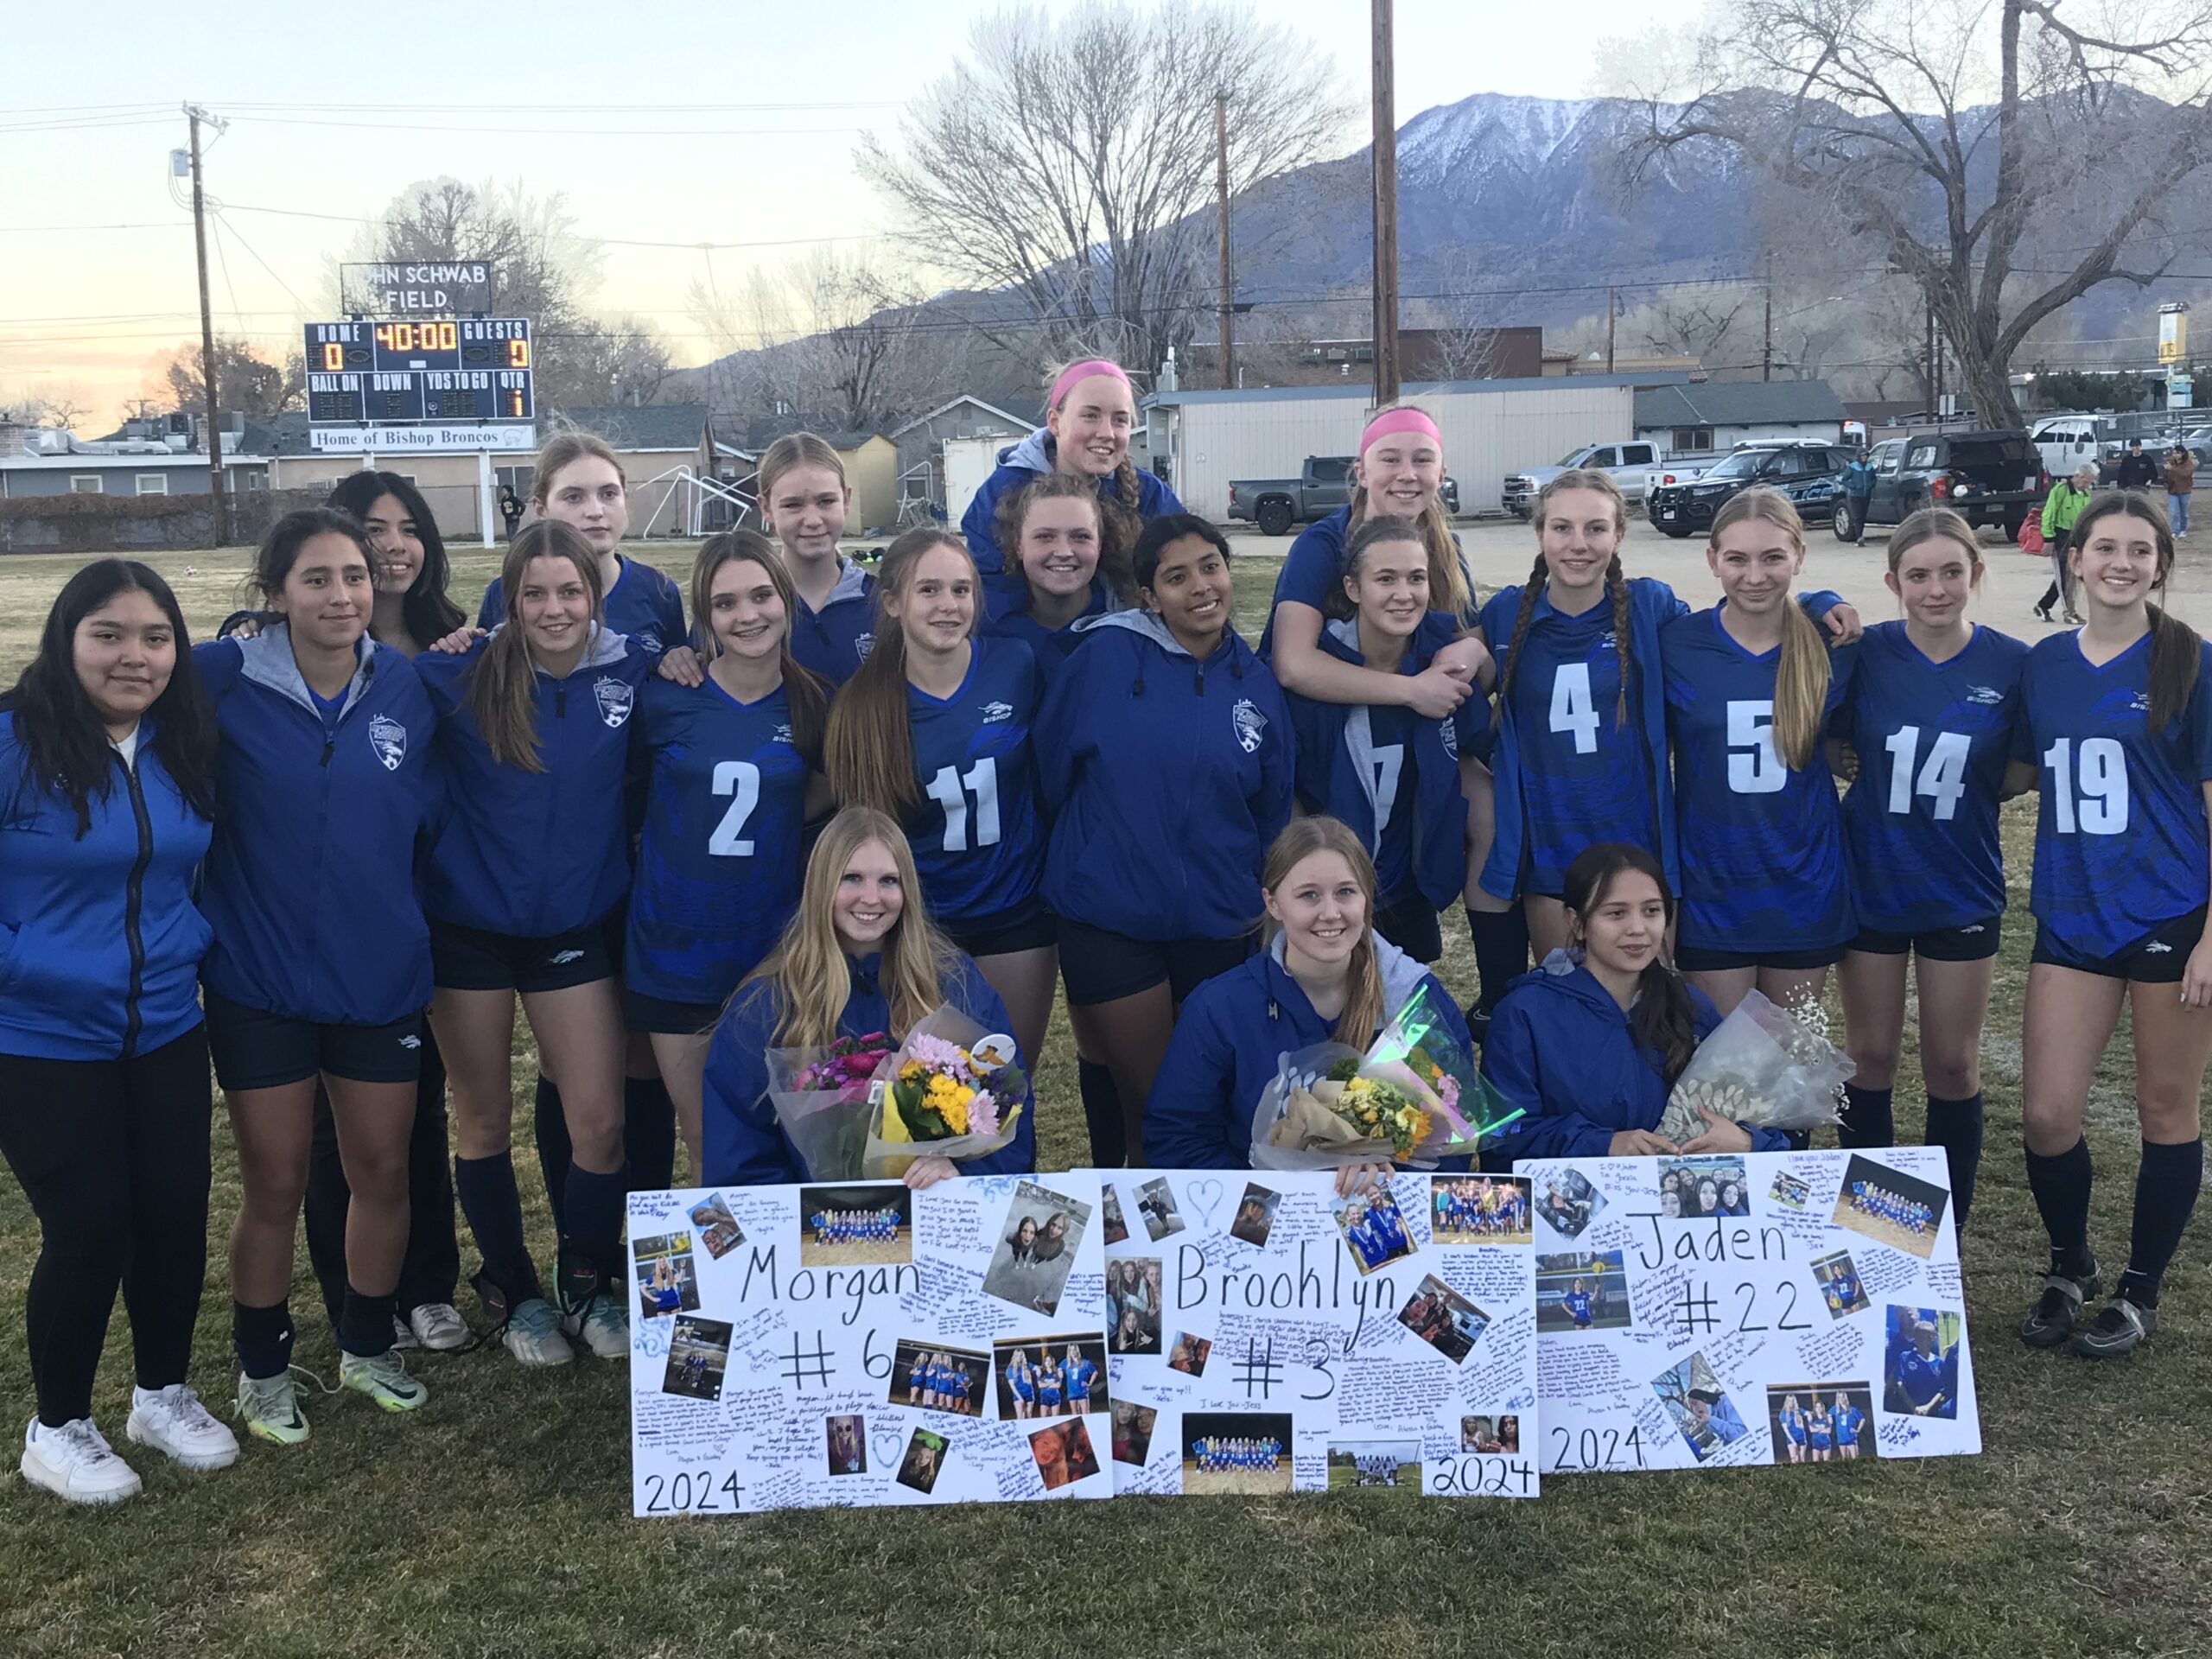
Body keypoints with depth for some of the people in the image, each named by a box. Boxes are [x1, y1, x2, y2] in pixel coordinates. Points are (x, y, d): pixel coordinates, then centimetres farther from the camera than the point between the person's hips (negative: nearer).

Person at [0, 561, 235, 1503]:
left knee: (176, 1213, 9)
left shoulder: (186, 747, 2)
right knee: (90, 1228, 0)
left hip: (165, 1036, 5)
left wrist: (191, 944, 5)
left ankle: (164, 1393, 33)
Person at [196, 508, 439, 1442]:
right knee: (275, 1189, 8)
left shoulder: (408, 686, -3)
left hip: (381, 973, 3)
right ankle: (263, 1372, 30)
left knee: (382, 1173, 13)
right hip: (260, 981, -2)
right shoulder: (224, 682, -13)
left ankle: (367, 1349, 36)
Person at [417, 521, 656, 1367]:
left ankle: (589, 1283, 25)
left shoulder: (632, 671, -6)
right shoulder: (463, 676, -11)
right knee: (485, 1120, 11)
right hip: (471, 926, -1)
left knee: (599, 1123, 1)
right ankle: (510, 1290, 31)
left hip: (577, 927, 1)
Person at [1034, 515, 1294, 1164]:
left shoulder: (1255, 684, 3)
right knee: (1150, 1099, 6)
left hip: (1217, 925, 3)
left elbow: (1273, 814, 12)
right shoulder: (1110, 653, -8)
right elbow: (1050, 765, -2)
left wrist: (1264, 902, 13)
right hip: (1108, 917, -3)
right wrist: (1089, 851, 8)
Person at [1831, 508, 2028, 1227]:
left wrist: (1963, 788, -14)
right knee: (1870, 1058, 11)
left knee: (1953, 1065, 10)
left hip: (1961, 892, 0)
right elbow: (1830, 742, 2)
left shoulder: (2012, 665, -10)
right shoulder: (1865, 653, -10)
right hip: (1872, 885, 0)